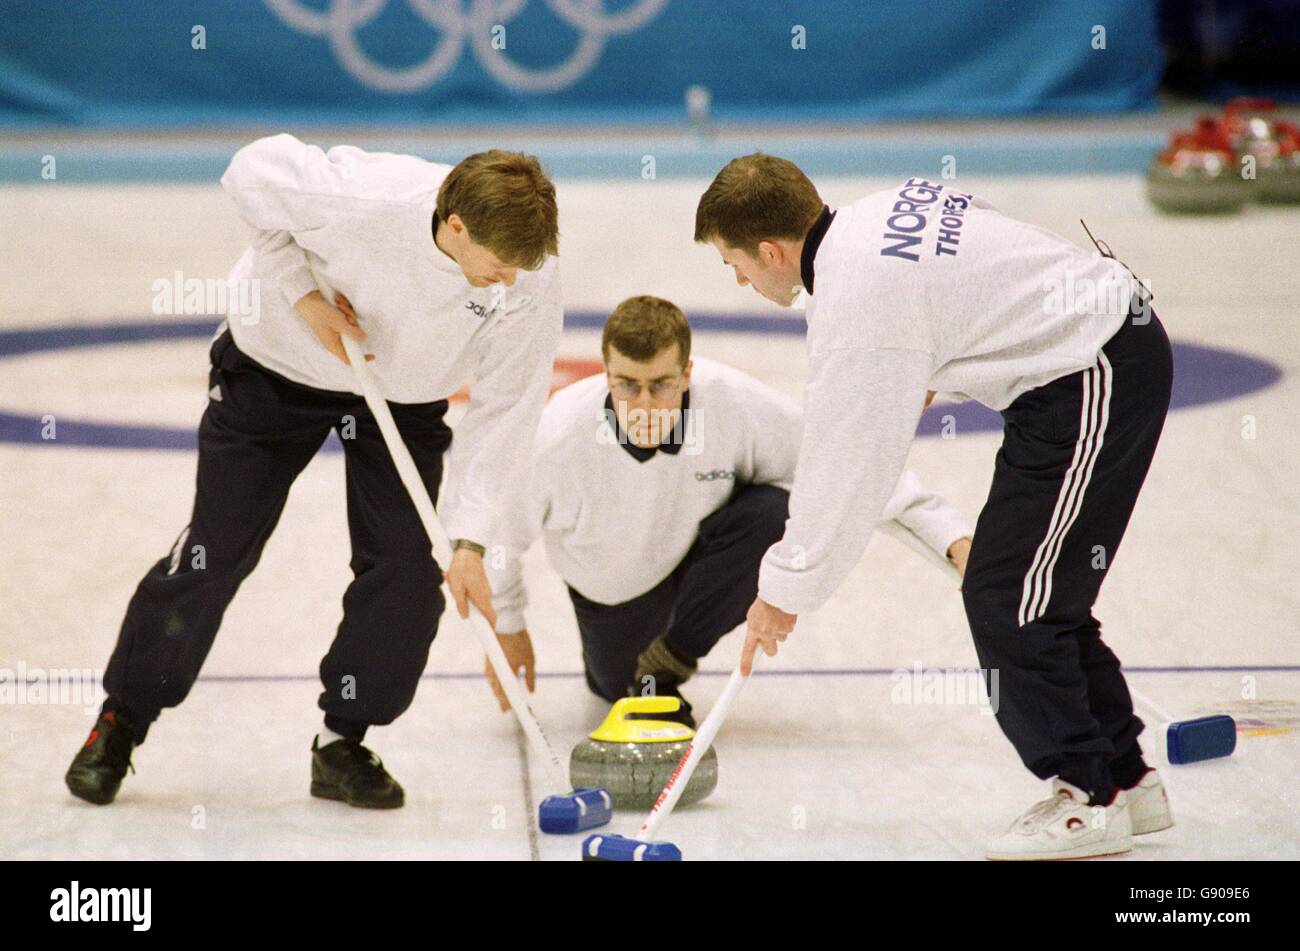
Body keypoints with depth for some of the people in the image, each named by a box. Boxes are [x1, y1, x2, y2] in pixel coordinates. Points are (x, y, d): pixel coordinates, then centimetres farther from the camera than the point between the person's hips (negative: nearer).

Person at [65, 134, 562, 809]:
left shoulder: (532, 277, -28)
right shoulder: (356, 197, -39)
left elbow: (504, 409, -20)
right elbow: (252, 171, -20)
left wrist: (470, 540, -24)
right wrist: (301, 291, -25)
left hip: (402, 392, 3)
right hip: (278, 367, -2)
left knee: (406, 567, -10)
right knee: (215, 551, -2)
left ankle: (342, 743, 8)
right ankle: (120, 722, 15)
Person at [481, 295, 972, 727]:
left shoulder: (738, 404, -35)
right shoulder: (558, 439, -34)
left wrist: (950, 535, -28)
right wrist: (507, 629, 2)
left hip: (703, 546, 0)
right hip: (613, 584, 0)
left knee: (772, 516, -30)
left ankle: (668, 659, -10)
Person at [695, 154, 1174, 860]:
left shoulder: (857, 300, -20)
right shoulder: (880, 212, 7)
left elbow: (843, 470, -16)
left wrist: (786, 592, -6)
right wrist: (925, 375, 20)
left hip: (1094, 382, -10)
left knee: (1007, 597, -7)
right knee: (1039, 594, 15)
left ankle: (1089, 800, 1)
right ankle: (1123, 780, 22)